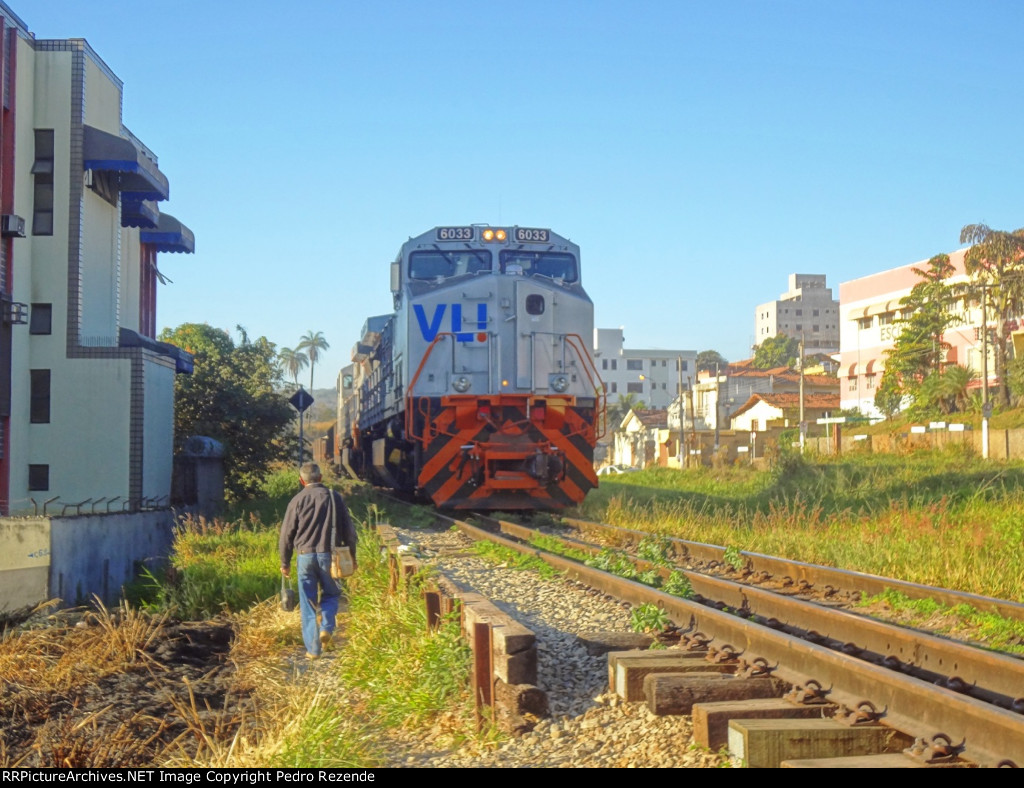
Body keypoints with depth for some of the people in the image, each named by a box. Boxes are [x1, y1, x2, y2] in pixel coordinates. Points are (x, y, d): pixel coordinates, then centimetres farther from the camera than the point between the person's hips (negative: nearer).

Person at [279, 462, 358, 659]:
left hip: (305, 556, 0)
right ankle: (327, 627, -7)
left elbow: (287, 534, 2)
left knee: (308, 603, 7)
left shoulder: (297, 500, 0)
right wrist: (352, 555, 16)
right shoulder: (334, 497, 2)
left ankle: (313, 649, 7)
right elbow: (349, 529, 5)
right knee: (330, 594, 19)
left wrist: (285, 562, 12)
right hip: (329, 554, 0)